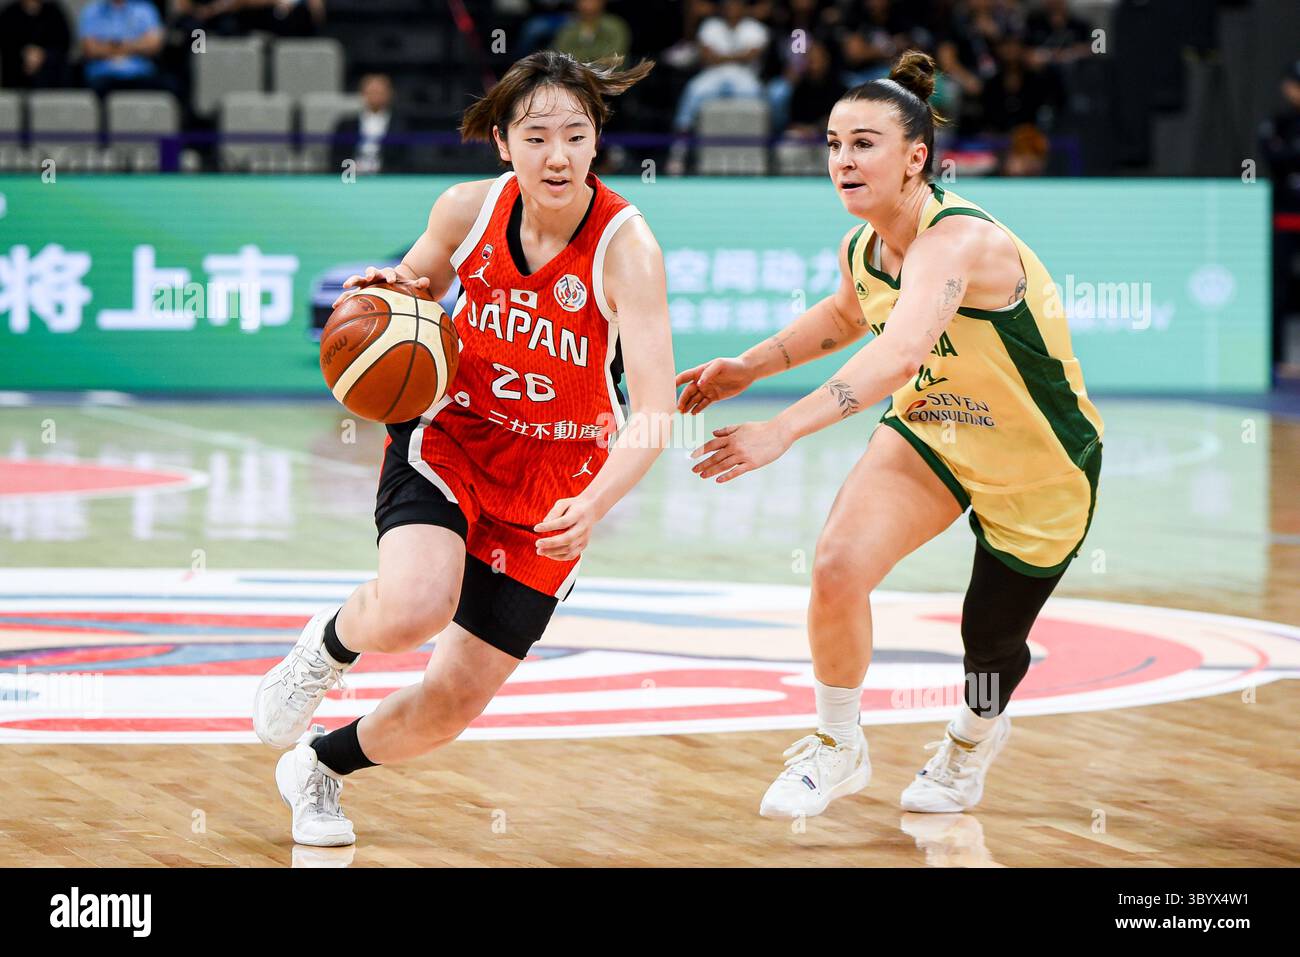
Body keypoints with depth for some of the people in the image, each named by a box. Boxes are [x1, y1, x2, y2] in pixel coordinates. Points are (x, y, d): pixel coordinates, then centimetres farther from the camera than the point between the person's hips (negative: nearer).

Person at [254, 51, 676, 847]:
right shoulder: (469, 210, -11)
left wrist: (594, 505, -45)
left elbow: (656, 413, -28)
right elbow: (420, 283, 13)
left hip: (555, 485, 0)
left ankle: (320, 766, 34)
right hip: (450, 443, 0)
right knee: (413, 611, -32)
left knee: (451, 706, 3)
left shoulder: (626, 245, -21)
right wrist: (388, 291, -13)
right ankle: (330, 644, 5)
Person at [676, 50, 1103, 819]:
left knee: (991, 646, 10)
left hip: (1038, 466, -5)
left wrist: (783, 430, -61)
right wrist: (748, 369, 7)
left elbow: (900, 354, -53)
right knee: (839, 566, -18)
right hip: (930, 433, 5)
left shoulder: (958, 241, -35)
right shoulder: (862, 250, -9)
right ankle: (837, 748, 5)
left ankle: (977, 732, 48)